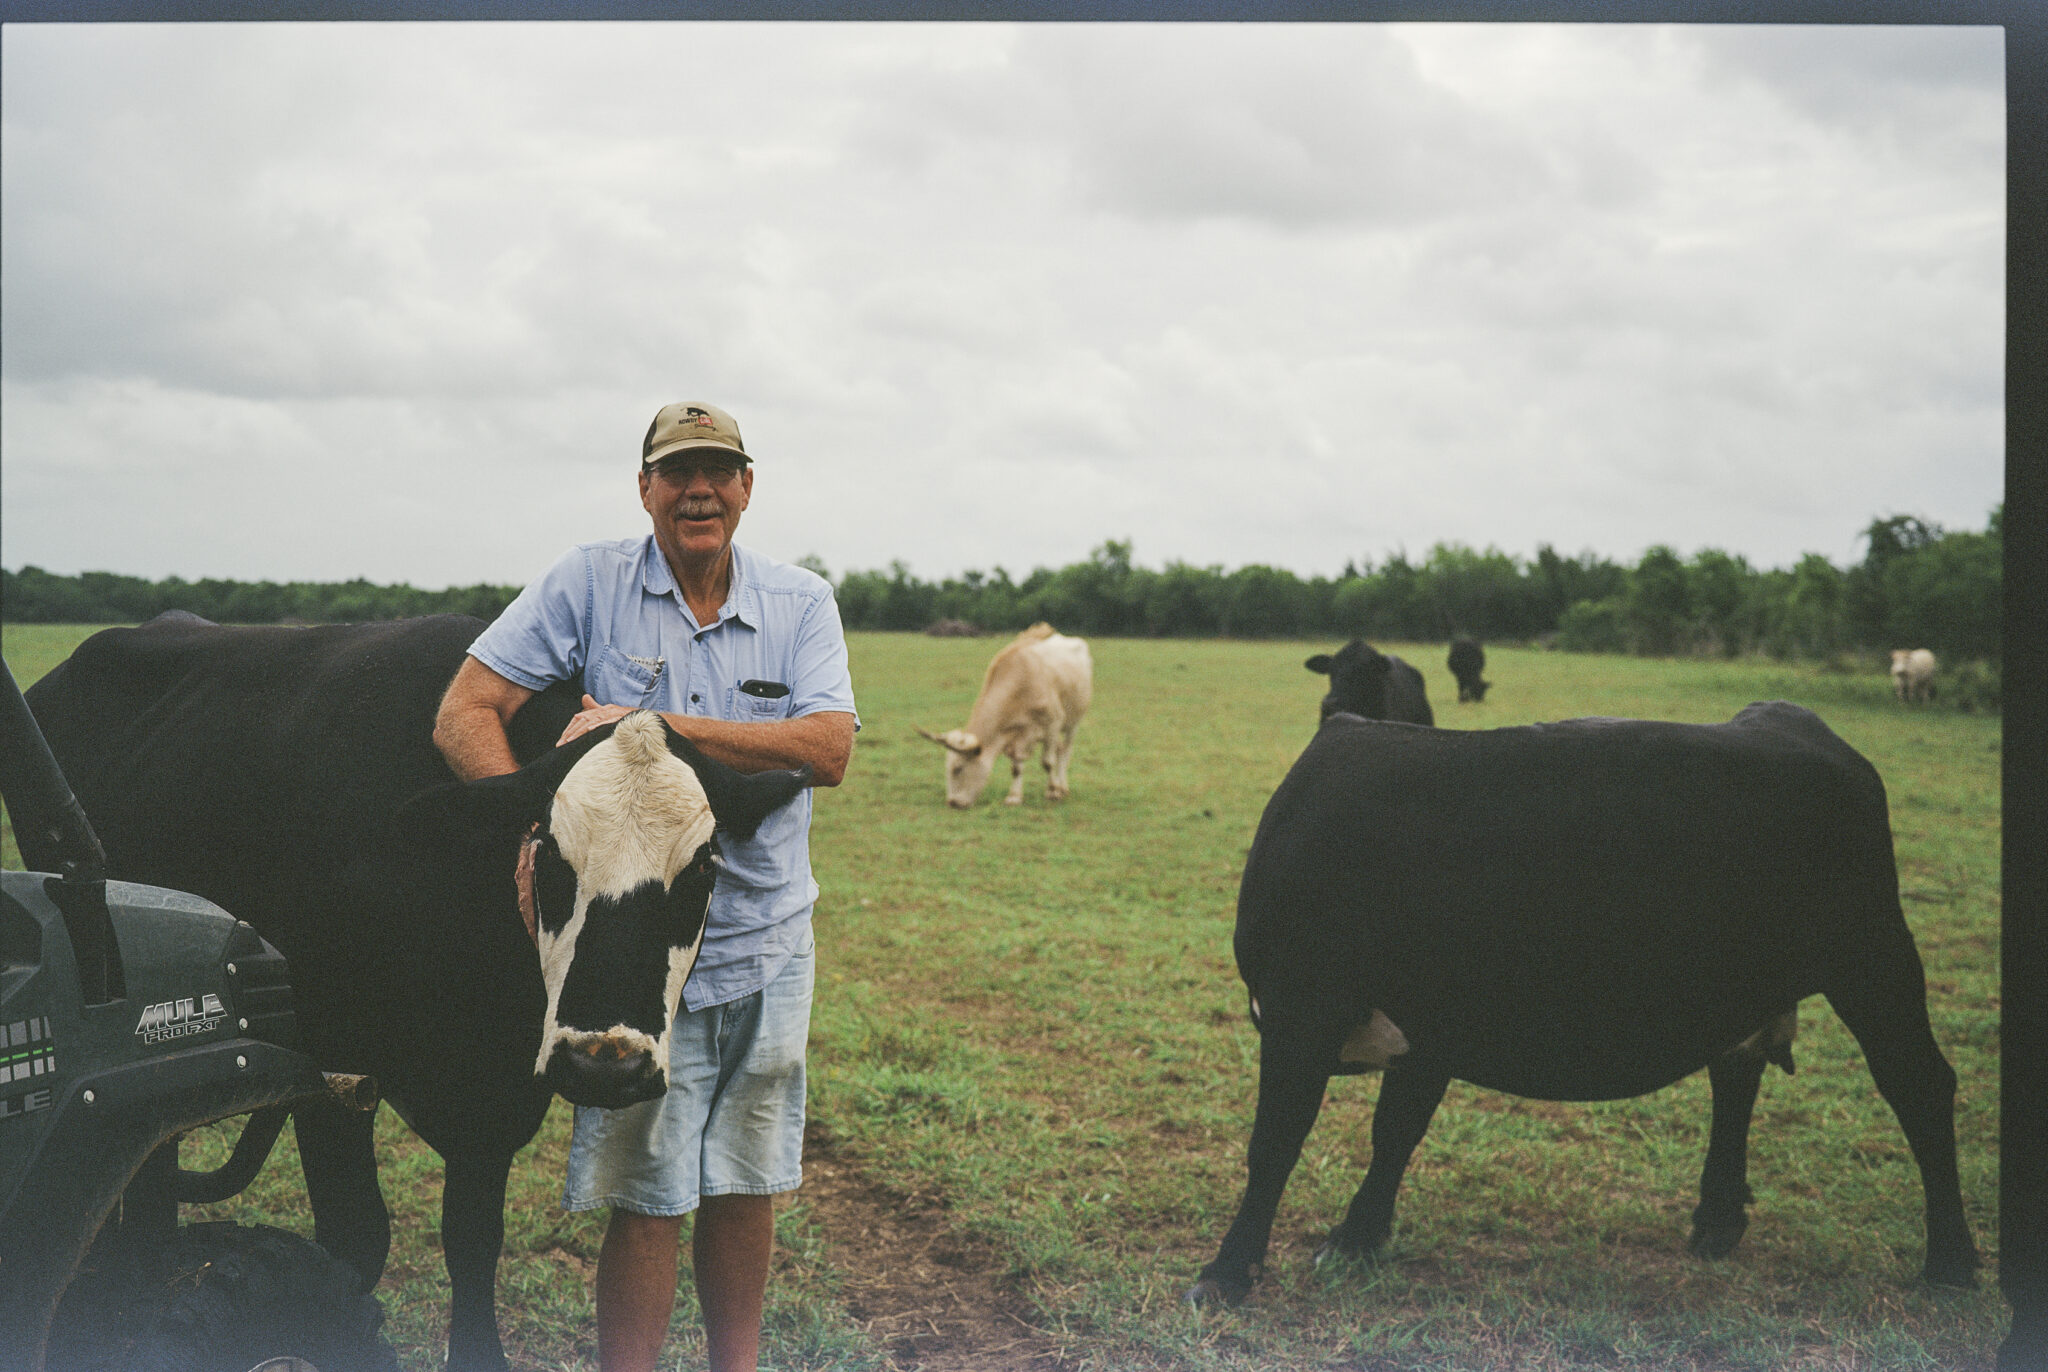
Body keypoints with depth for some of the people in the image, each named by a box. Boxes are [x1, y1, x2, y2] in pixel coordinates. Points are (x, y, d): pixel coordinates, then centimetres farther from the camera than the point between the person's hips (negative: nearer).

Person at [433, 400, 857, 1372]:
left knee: (746, 1183, 14)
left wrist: (656, 726, -22)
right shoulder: (587, 584, -4)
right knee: (647, 1198, 0)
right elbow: (462, 715, -8)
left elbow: (828, 749, -14)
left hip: (768, 940, 3)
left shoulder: (802, 605, 1)